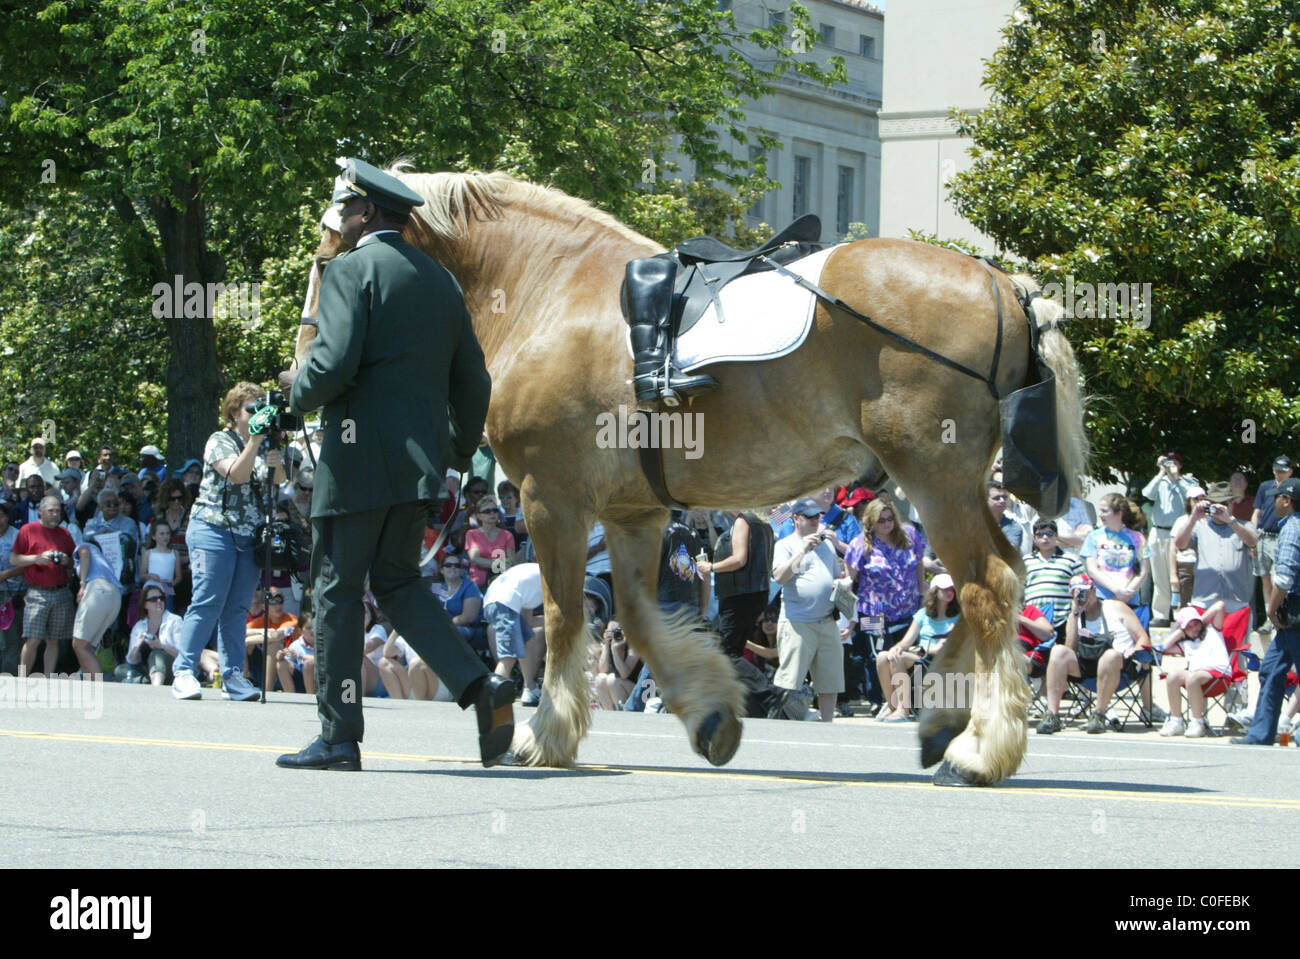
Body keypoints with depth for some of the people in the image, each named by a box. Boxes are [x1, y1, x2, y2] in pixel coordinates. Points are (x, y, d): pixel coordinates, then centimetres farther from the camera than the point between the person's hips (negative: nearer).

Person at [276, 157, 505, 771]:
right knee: (398, 580, 16)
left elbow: (334, 365, -19)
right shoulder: (440, 280, 15)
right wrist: (460, 453, 27)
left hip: (360, 456, -7)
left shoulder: (350, 270, -8)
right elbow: (472, 381, 16)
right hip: (421, 459, 7)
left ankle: (339, 737, 3)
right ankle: (478, 686, -3)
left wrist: (299, 391, 1)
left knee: (337, 589, 1)